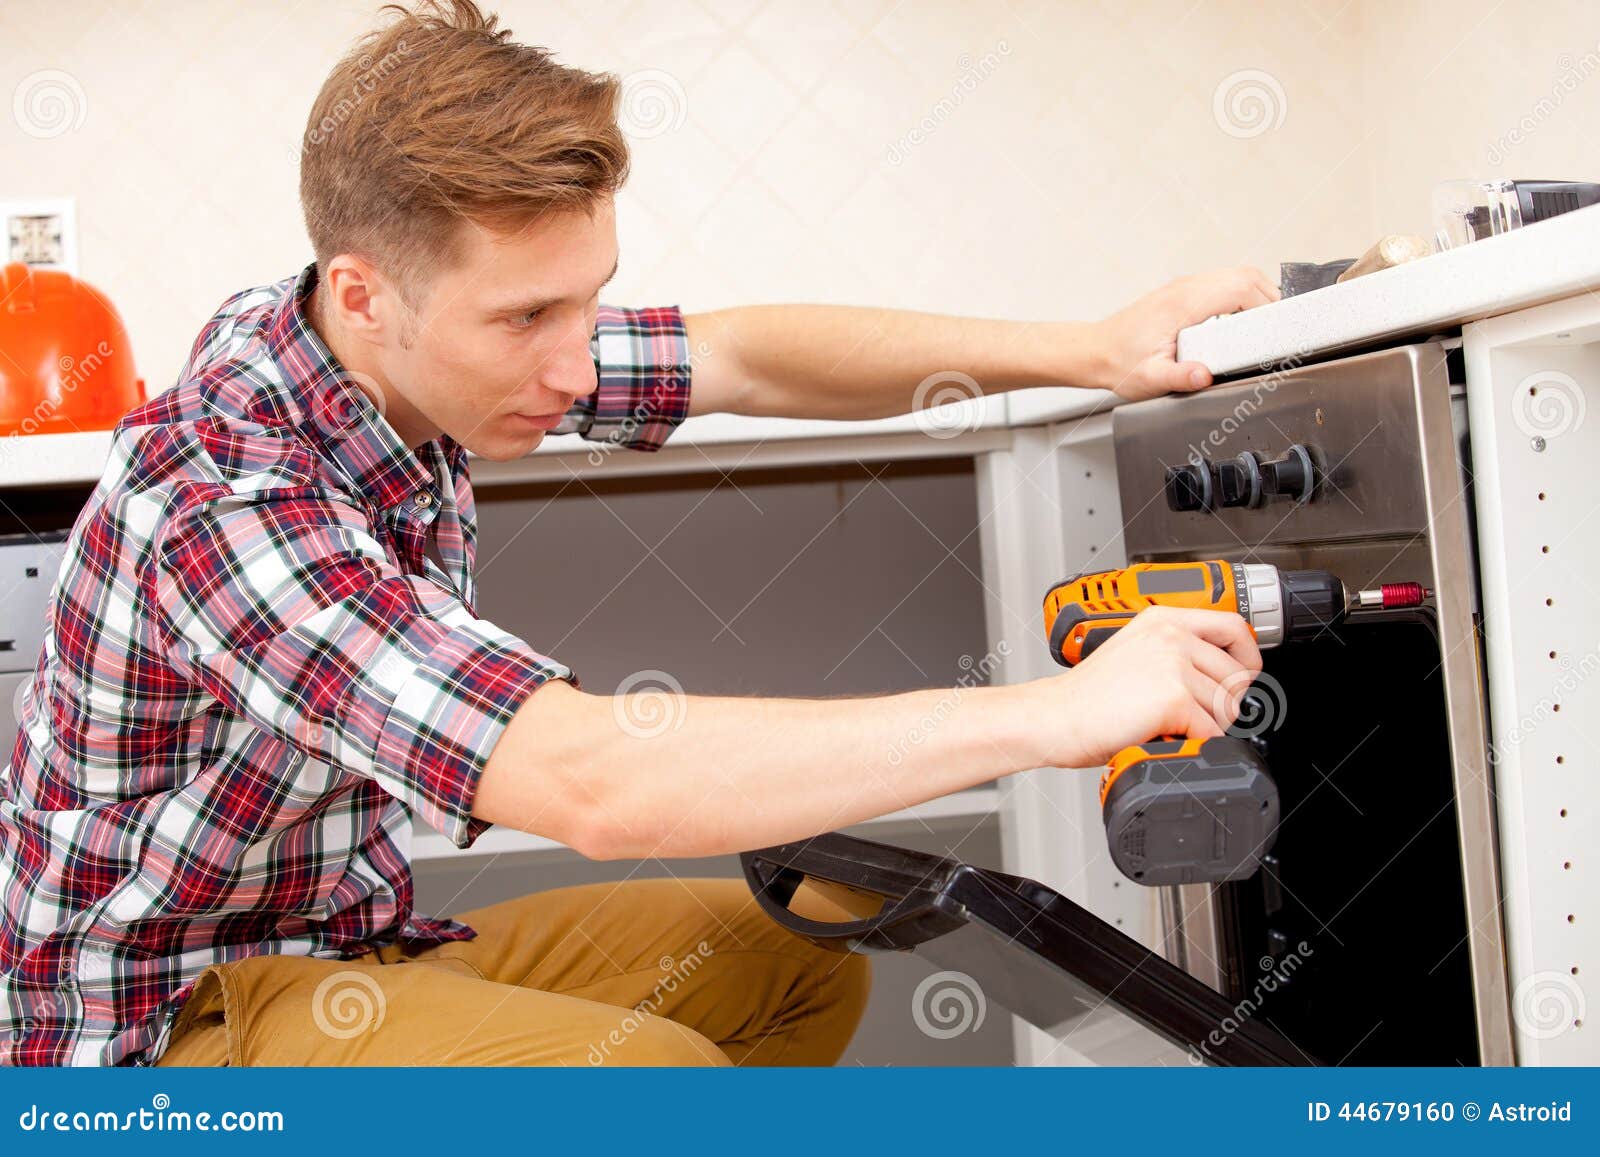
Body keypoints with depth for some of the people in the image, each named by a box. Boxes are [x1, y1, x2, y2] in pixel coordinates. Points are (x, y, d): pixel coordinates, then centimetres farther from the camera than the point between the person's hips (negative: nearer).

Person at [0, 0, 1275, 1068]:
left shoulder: (415, 347, -7)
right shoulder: (223, 498, -32)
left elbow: (742, 358, 1)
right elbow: (596, 782, -41)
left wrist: (1087, 350, -8)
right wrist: (1054, 712, -37)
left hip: (356, 946, 8)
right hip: (164, 1022, -8)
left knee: (801, 959, 5)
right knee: (647, 1065, -30)